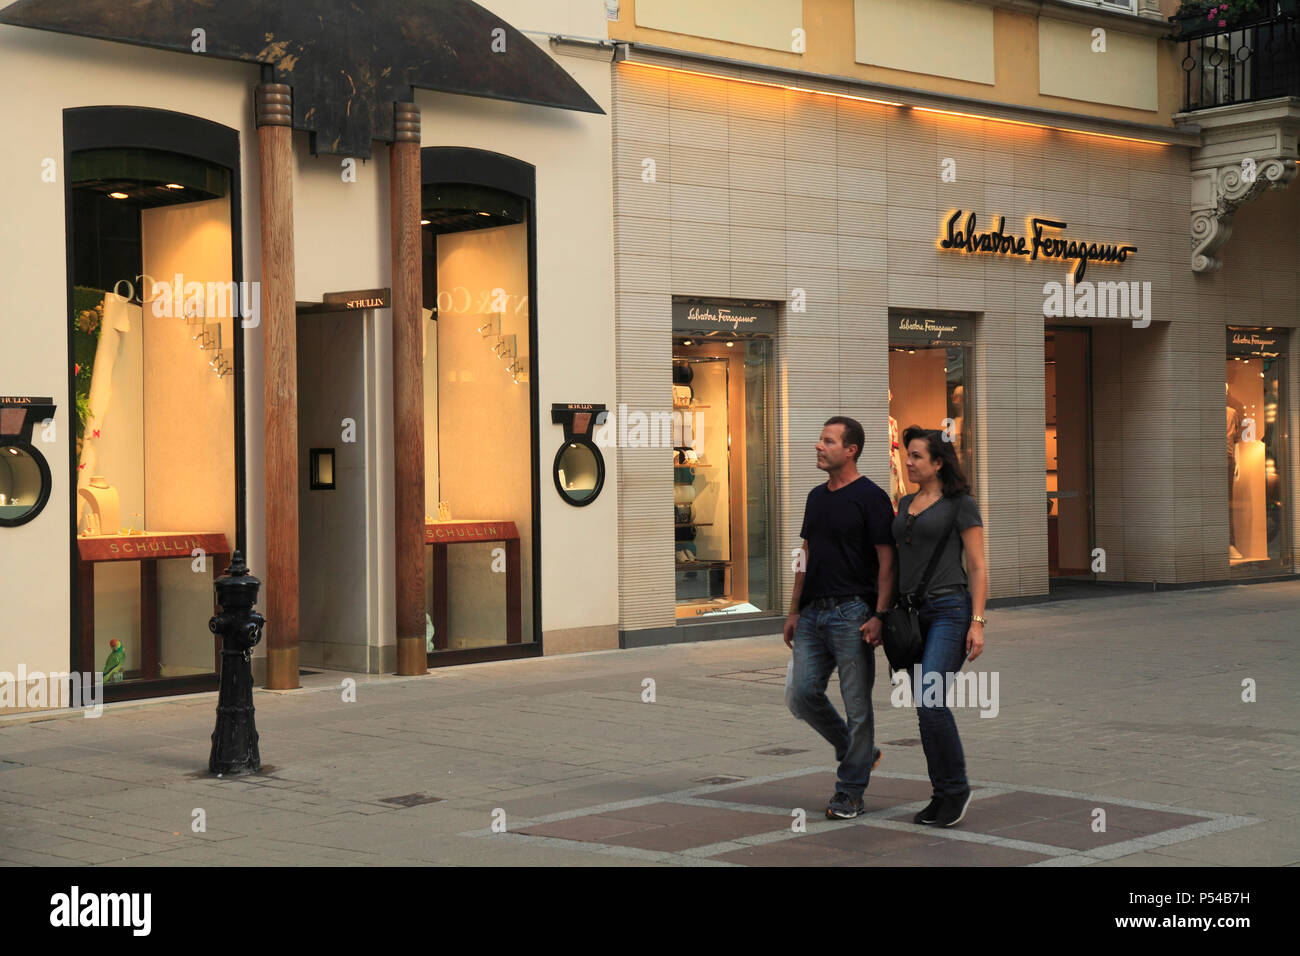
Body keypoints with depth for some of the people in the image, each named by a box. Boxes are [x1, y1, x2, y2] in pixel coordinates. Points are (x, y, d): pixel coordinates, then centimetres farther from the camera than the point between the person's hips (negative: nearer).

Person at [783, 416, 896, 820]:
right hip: (813, 613, 7)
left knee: (856, 704, 0)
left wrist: (880, 616, -17)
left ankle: (850, 791, 9)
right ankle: (859, 753, 23)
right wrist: (794, 611, 15)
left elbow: (887, 561, -10)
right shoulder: (816, 497, 15)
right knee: (804, 695, 2)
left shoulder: (870, 497, -7)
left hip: (851, 613, -7)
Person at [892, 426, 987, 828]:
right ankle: (944, 795, 12)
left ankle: (955, 787, -5)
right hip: (914, 614, 7)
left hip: (950, 611, -7)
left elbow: (978, 568, -5)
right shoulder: (905, 504, 16)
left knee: (929, 700, -19)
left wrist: (977, 622, -13)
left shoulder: (961, 504, -3)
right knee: (927, 706, 5)